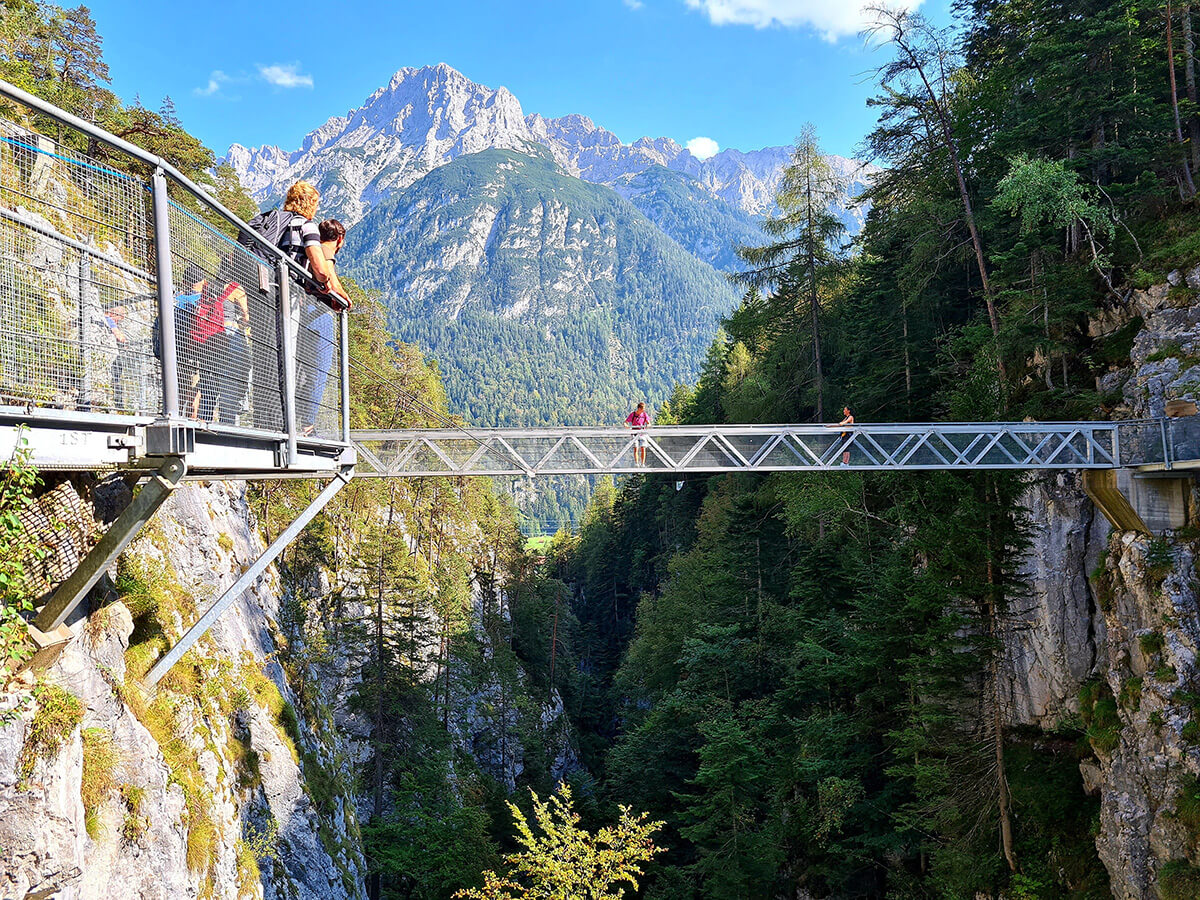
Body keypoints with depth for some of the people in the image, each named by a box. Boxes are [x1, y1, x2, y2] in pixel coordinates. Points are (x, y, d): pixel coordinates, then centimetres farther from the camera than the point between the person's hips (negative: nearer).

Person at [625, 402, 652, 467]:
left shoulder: (645, 414, 2)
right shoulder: (632, 414, -5)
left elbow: (649, 423, 0)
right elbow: (625, 422, -4)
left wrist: (647, 425, -24)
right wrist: (626, 425, -27)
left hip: (642, 434, 2)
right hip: (635, 433, -2)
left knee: (643, 449, -5)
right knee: (636, 448, -11)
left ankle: (642, 464, 1)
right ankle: (636, 464, -9)